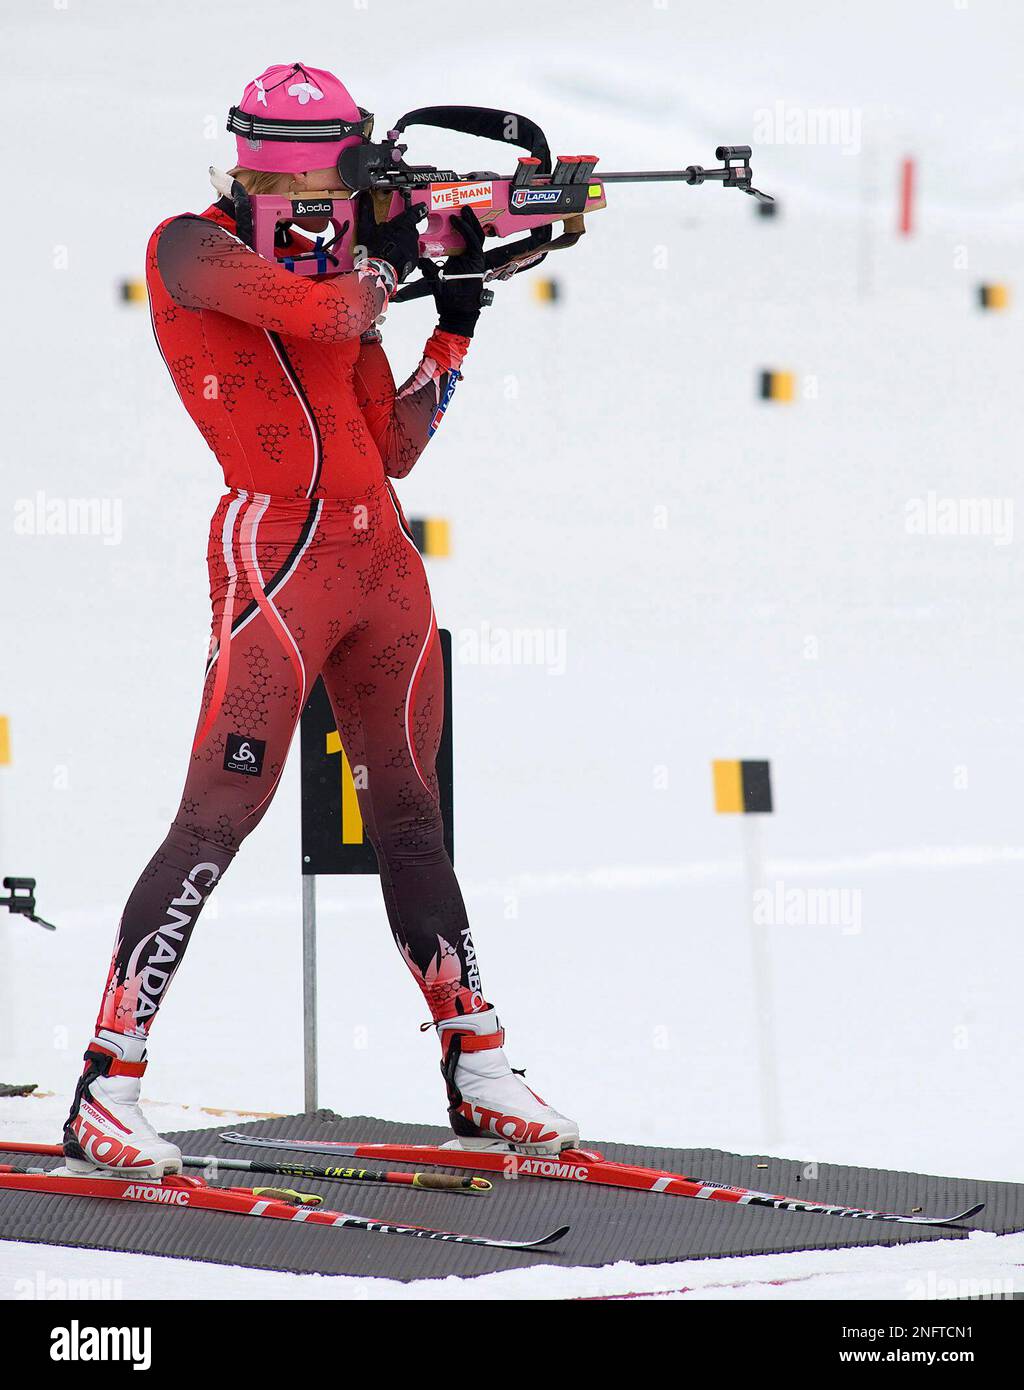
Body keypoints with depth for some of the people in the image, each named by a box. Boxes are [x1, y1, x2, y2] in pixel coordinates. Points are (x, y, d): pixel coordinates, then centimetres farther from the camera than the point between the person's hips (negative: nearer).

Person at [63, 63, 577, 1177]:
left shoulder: (329, 265, 17)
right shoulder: (192, 249, -4)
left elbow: (394, 447, 16)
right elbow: (328, 315, -20)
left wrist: (455, 322, 10)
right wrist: (387, 255, -1)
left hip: (381, 559, 7)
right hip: (278, 556, -7)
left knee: (408, 815, 13)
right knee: (219, 818, -13)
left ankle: (478, 1074, 21)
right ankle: (106, 1092, -12)